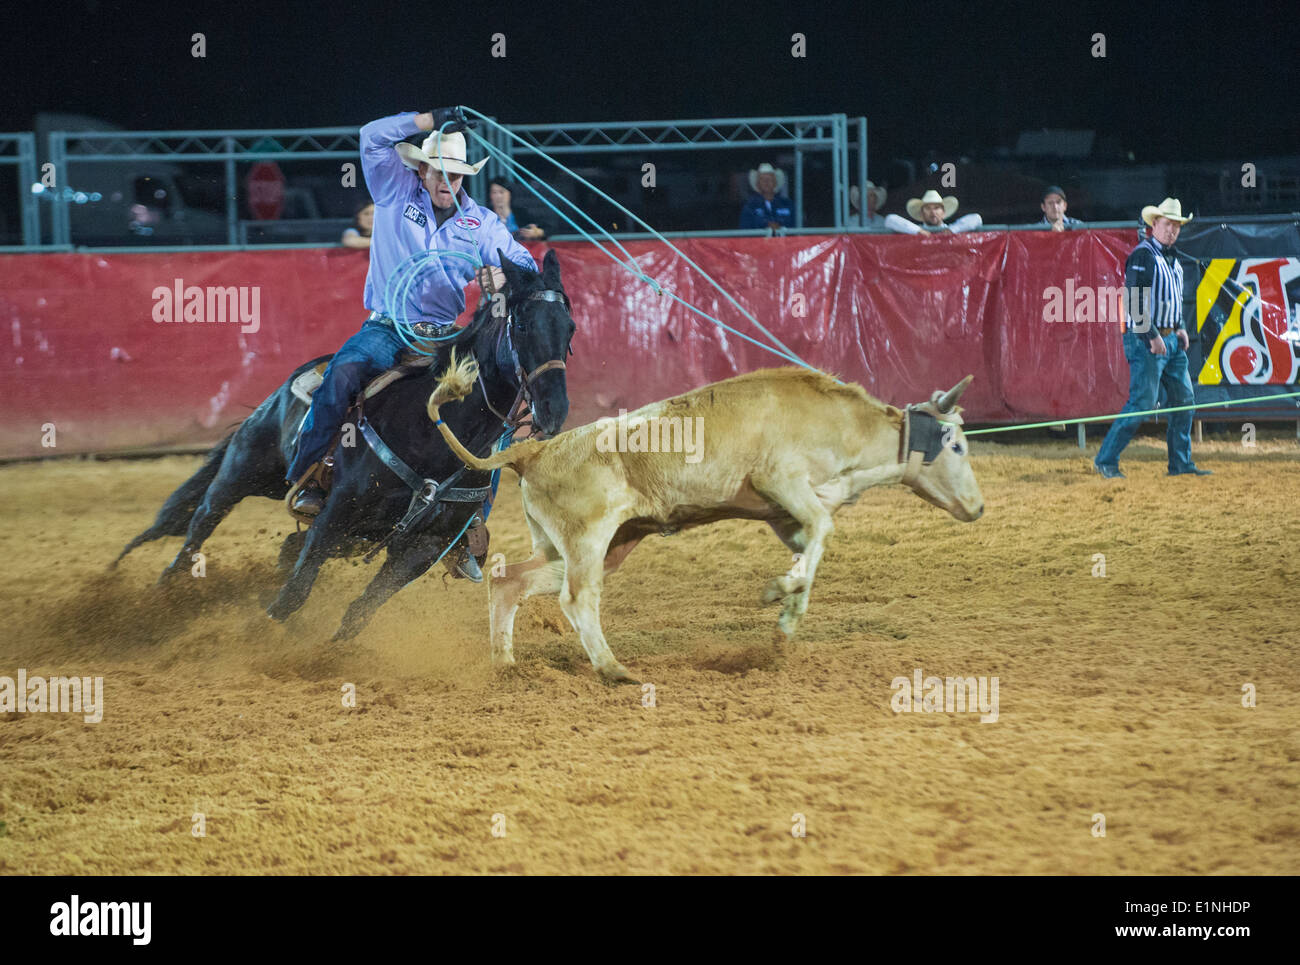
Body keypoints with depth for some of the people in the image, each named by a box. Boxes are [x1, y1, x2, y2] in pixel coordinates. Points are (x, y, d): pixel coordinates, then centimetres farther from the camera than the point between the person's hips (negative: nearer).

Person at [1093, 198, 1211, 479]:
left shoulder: (1173, 259, 16)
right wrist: (1152, 336, -22)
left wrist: (1181, 328, 13)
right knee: (1141, 403, -12)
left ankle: (1180, 463, 16)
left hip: (1171, 340, 9)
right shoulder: (1143, 255, -12)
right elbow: (1134, 300, -19)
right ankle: (1106, 460, -6)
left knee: (1184, 398, 9)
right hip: (1145, 340, -9)